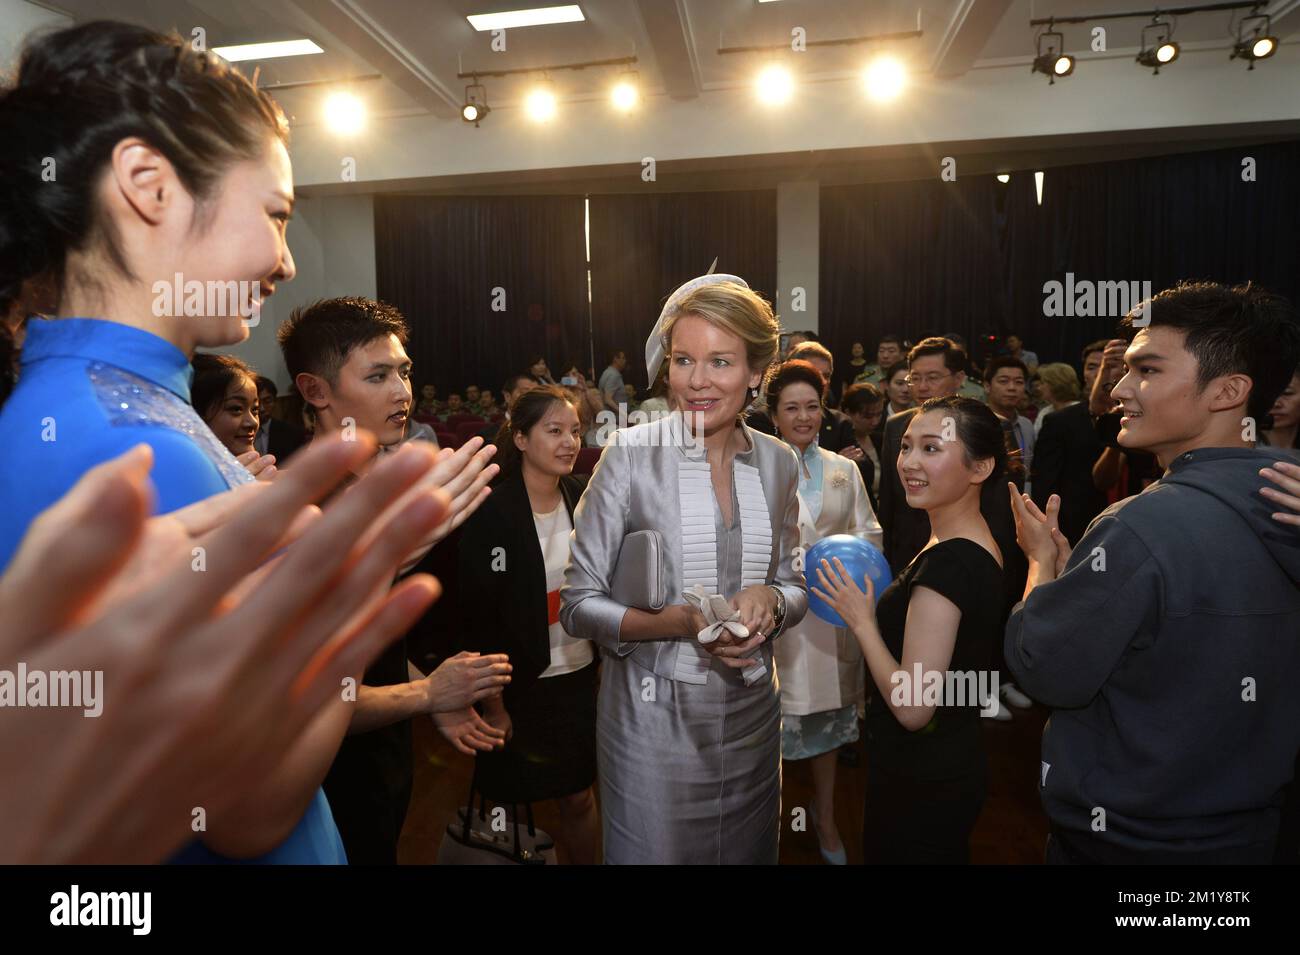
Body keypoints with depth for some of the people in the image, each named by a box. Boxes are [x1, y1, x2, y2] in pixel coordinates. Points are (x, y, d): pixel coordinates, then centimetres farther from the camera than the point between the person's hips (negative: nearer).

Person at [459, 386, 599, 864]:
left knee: (578, 796, 15)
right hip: (520, 686, -4)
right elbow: (479, 616, -14)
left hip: (580, 676, 4)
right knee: (514, 799, 14)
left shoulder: (584, 498, -2)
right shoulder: (491, 514, -17)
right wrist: (494, 705, -10)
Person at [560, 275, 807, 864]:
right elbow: (577, 605, -10)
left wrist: (769, 601, -13)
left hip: (752, 712, 4)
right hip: (653, 716, -4)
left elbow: (794, 587, 10)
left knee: (748, 852, 23)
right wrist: (681, 621, -25)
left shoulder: (778, 462, 0)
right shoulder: (631, 455, -13)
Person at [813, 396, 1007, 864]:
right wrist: (874, 614, 5)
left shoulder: (946, 563, -28)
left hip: (921, 782, -9)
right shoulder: (979, 547, 1)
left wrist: (861, 620, -17)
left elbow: (912, 708, -28)